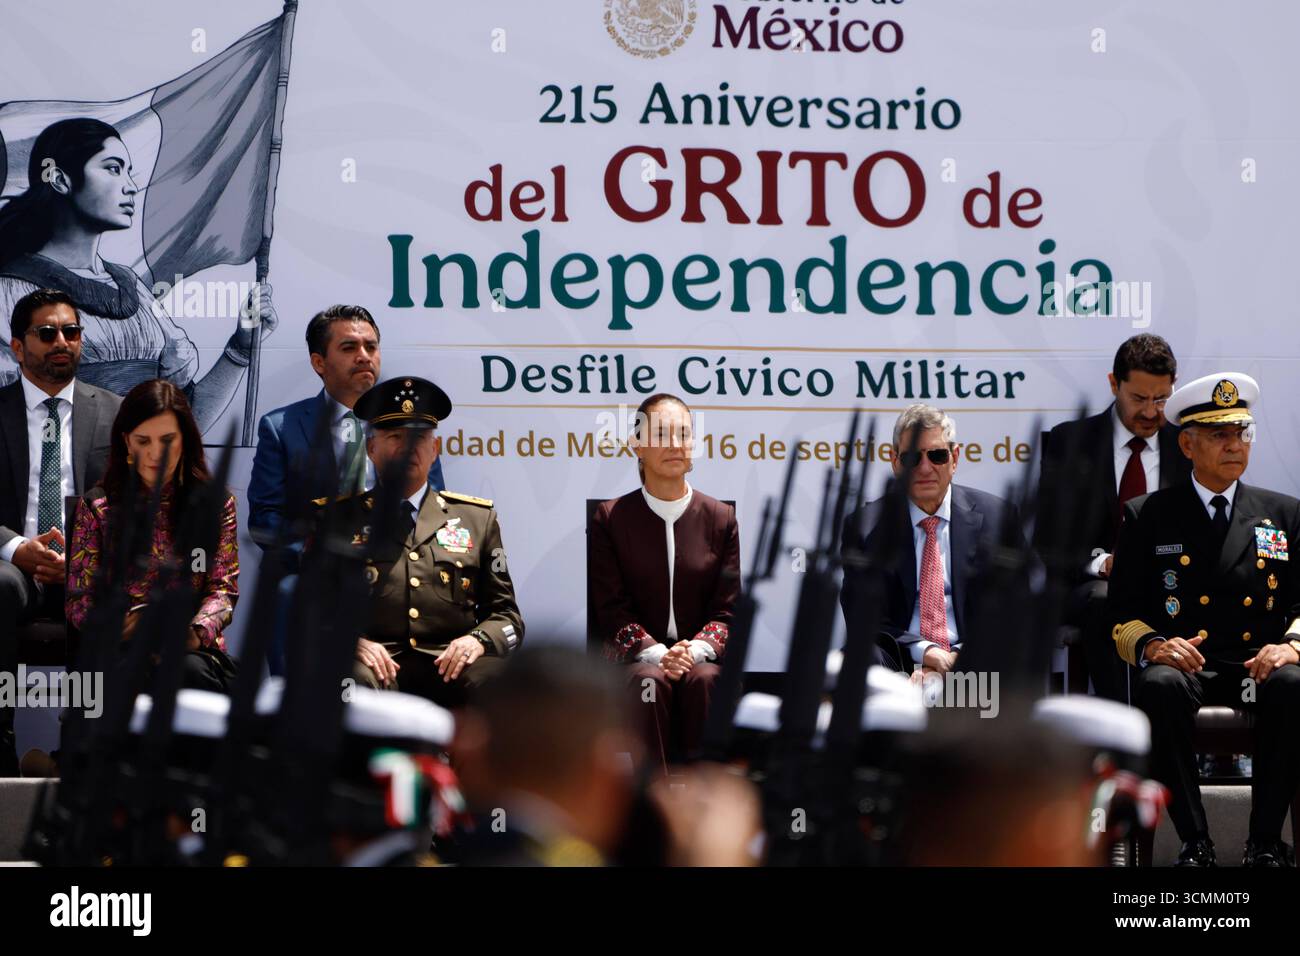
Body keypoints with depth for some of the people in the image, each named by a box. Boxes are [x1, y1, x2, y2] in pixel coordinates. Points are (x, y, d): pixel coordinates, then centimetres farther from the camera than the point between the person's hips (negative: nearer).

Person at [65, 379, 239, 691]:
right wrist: (126, 625, -18)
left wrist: (197, 630, -20)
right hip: (120, 651, -1)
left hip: (193, 650, 1)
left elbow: (223, 588, 4)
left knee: (192, 670, -35)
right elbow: (79, 601, 5)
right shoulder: (97, 507, 9)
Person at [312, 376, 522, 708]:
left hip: (450, 668, 2)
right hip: (377, 667, -2)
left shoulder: (477, 518, 20)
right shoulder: (337, 518, 16)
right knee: (355, 682, -39)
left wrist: (479, 640, -6)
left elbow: (506, 615, 19)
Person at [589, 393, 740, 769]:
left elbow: (728, 608, 5)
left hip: (701, 651, 1)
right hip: (636, 653, -1)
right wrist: (655, 653, -18)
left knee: (704, 680, -33)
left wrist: (696, 650, -17)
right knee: (649, 680, -34)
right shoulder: (610, 517, 5)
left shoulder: (721, 517, 8)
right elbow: (612, 608, 0)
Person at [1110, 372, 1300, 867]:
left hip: (1259, 666, 1)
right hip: (1184, 664, -1)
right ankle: (1194, 841, -27)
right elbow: (1123, 614, 7)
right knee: (1160, 687, -37)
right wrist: (1151, 645, -16)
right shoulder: (1147, 516, 12)